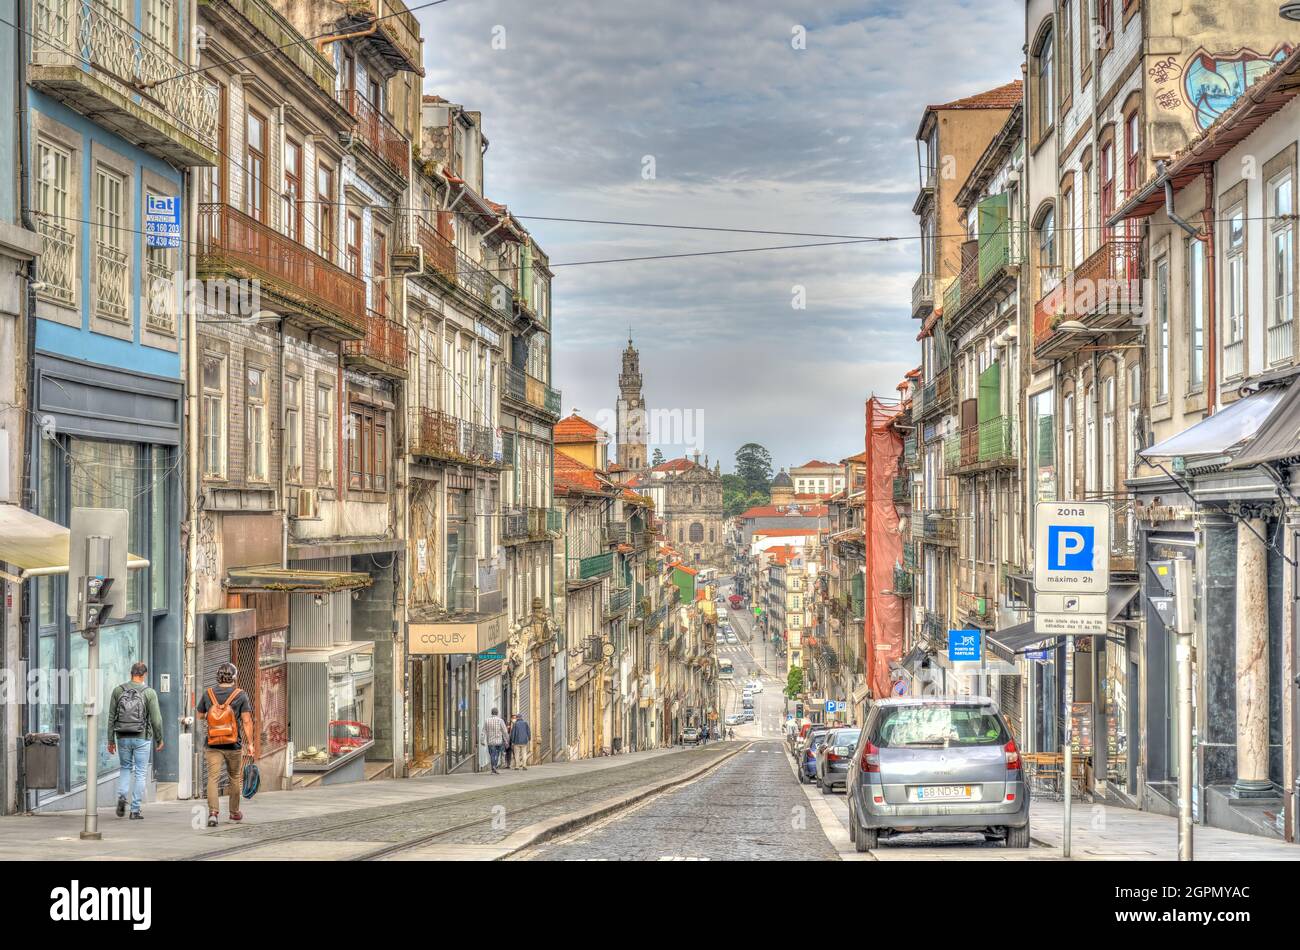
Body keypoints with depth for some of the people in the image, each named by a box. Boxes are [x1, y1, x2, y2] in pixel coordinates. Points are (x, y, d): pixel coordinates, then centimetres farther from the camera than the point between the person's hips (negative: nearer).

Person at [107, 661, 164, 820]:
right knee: (140, 773, 7)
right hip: (142, 738, -2)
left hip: (123, 737, 2)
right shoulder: (149, 692, -6)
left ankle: (122, 796, -3)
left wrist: (111, 740, 9)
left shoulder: (118, 691, 1)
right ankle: (135, 810, 5)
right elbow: (156, 719, -7)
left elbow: (111, 717, 3)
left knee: (125, 768, 21)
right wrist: (159, 739, 5)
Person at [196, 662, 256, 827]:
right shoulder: (241, 695, -6)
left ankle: (213, 812, -23)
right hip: (234, 745, 0)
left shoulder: (208, 693, 0)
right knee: (235, 778, 17)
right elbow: (246, 721, -10)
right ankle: (234, 812, 29)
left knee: (213, 778, -5)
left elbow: (199, 716, 13)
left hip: (213, 745, 0)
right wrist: (250, 744, -6)